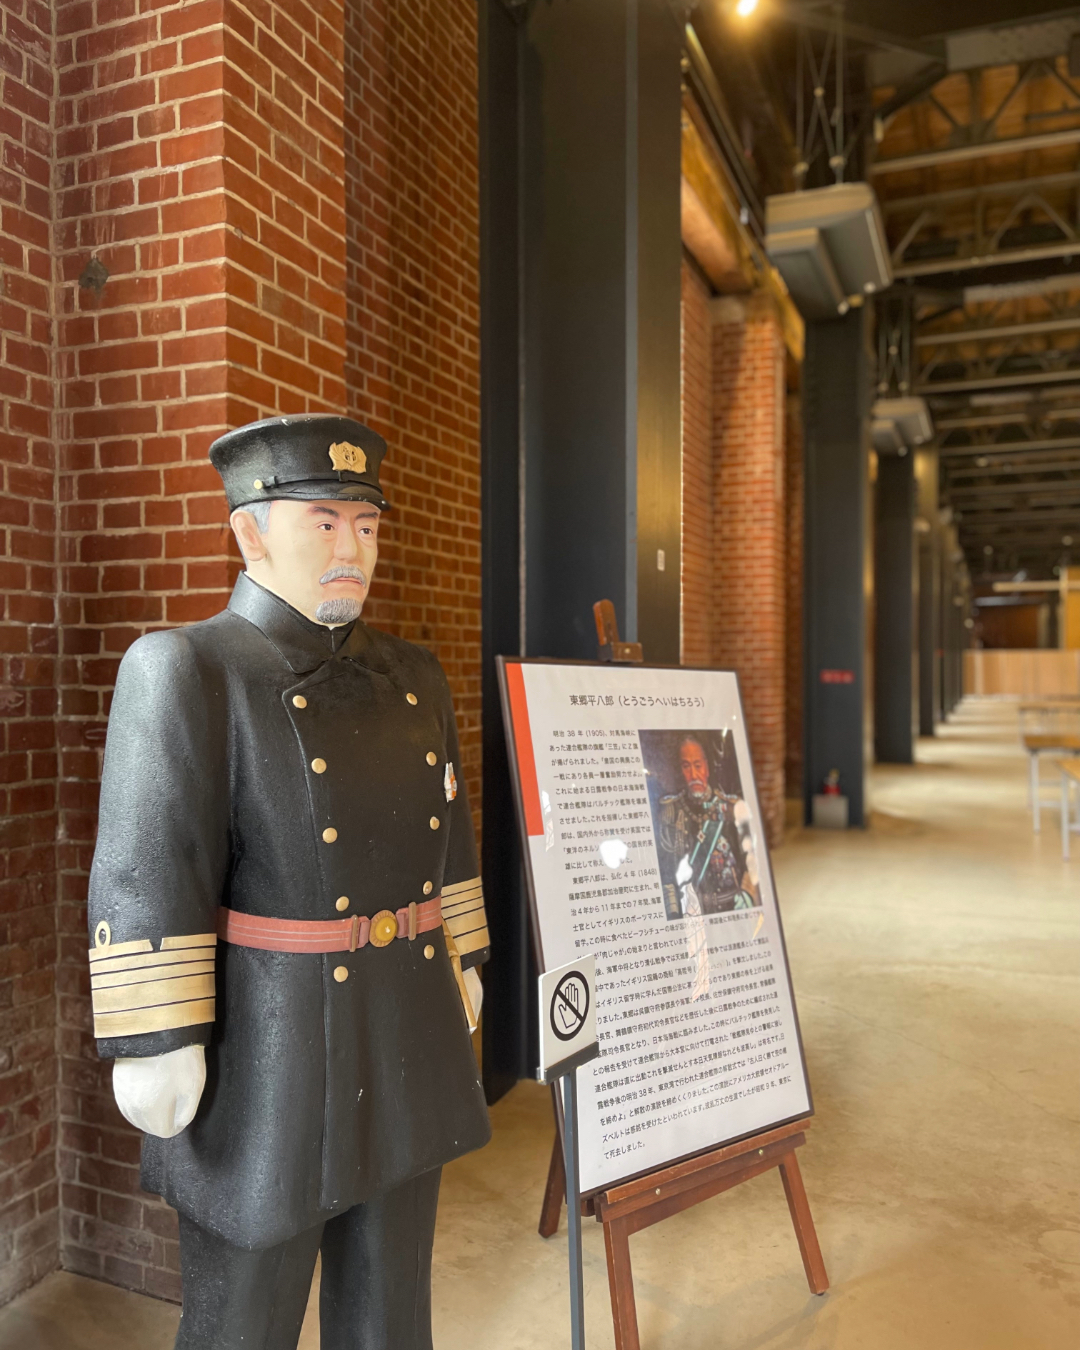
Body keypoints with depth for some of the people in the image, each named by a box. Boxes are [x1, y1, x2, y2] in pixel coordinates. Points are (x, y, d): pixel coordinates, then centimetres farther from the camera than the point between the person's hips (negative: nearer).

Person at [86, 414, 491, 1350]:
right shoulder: (184, 672, -13)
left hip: (408, 1039, 6)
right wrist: (158, 1048, -17)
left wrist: (463, 962, 16)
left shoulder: (411, 677, 7)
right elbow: (147, 876, -16)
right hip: (269, 1054, -5)